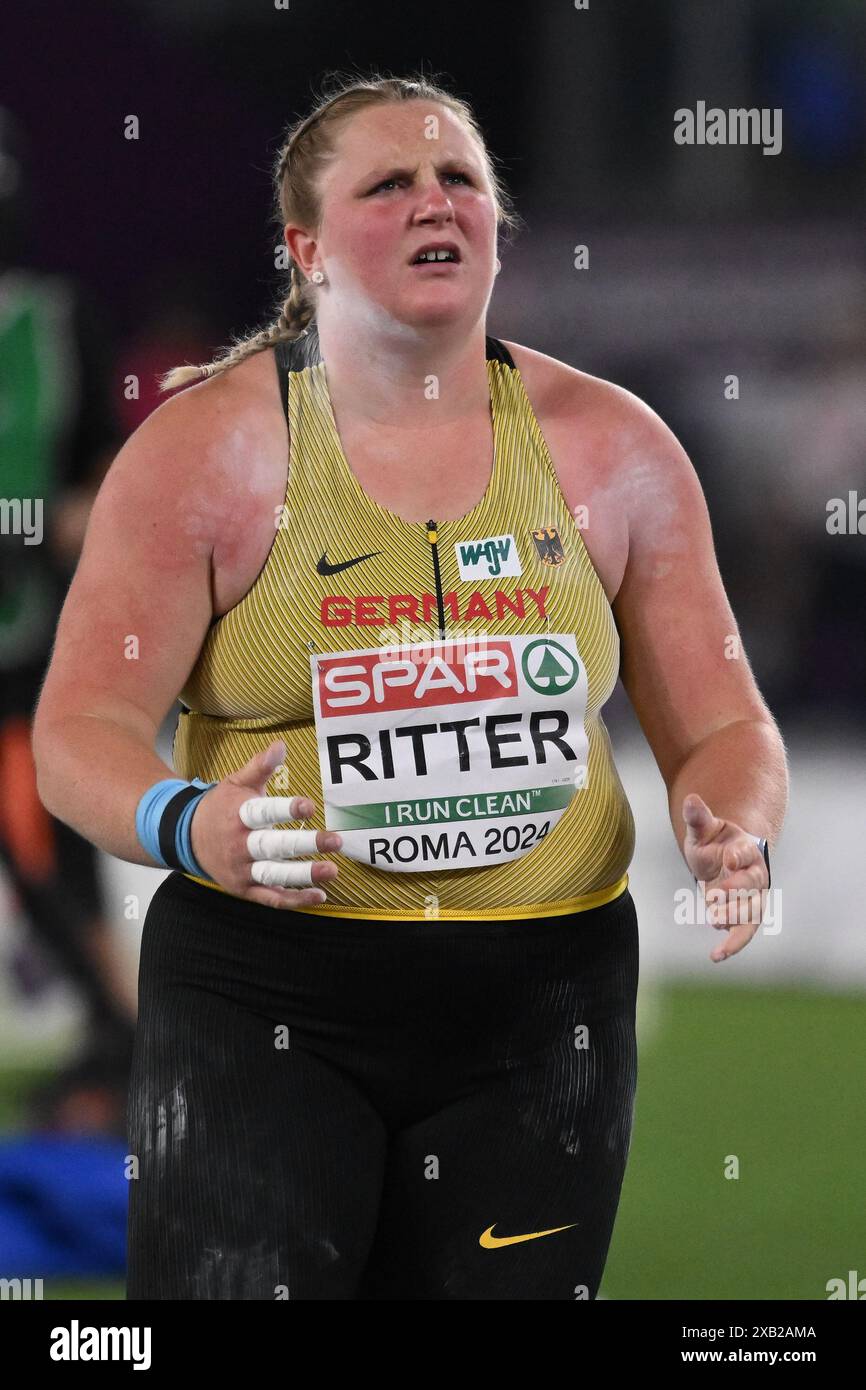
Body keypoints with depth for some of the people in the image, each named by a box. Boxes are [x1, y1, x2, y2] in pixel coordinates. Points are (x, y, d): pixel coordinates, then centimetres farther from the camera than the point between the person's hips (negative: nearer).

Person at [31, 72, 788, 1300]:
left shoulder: (612, 447, 4)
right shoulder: (209, 446, -4)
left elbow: (722, 726, 9)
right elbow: (80, 732, -8)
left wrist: (734, 832, -14)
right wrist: (185, 825, -30)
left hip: (542, 1007, 3)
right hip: (265, 1000, -3)